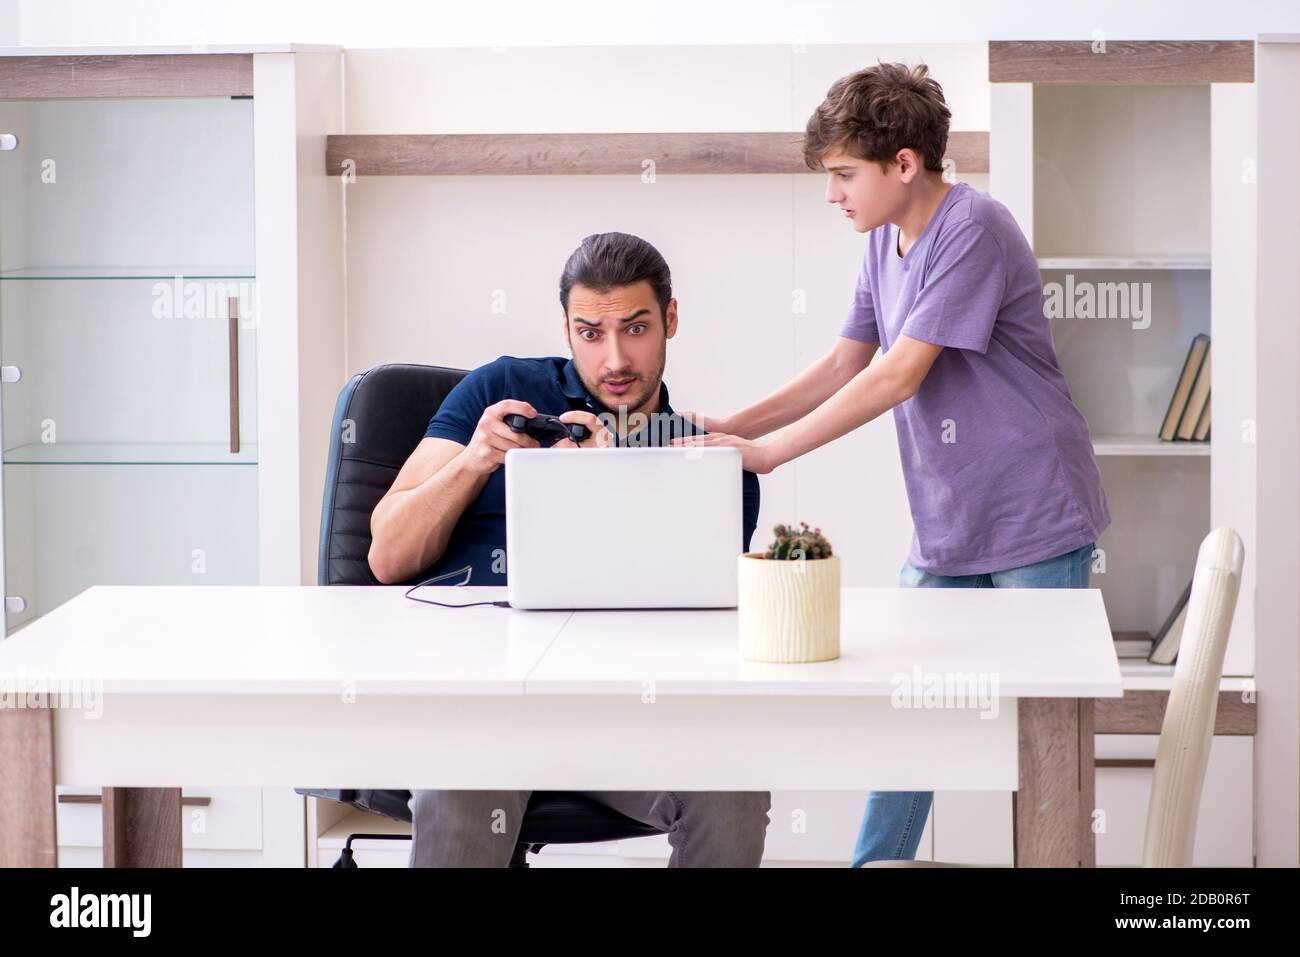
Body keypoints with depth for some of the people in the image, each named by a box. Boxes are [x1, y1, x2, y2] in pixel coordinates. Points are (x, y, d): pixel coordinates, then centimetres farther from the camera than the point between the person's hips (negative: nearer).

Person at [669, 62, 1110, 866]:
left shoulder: (972, 228, -19)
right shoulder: (884, 244, 9)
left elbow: (899, 376, -23)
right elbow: (845, 365, 13)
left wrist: (768, 450, -20)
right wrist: (733, 428, 0)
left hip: (1034, 523, -8)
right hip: (946, 528, 8)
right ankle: (875, 862, 17)